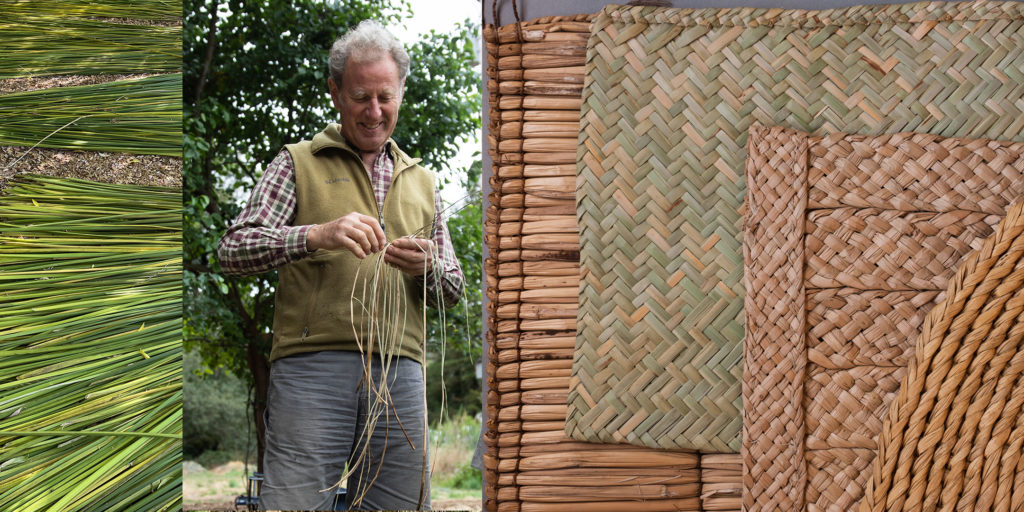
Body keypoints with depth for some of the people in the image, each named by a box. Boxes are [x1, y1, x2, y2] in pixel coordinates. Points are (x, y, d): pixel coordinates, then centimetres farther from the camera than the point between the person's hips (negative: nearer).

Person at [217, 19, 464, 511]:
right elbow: (234, 250, -1)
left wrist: (427, 267, -2)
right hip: (312, 364, -4)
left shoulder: (421, 181, 24)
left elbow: (453, 290, 23)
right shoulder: (299, 163, 12)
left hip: (400, 373, 4)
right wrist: (317, 235, -18)